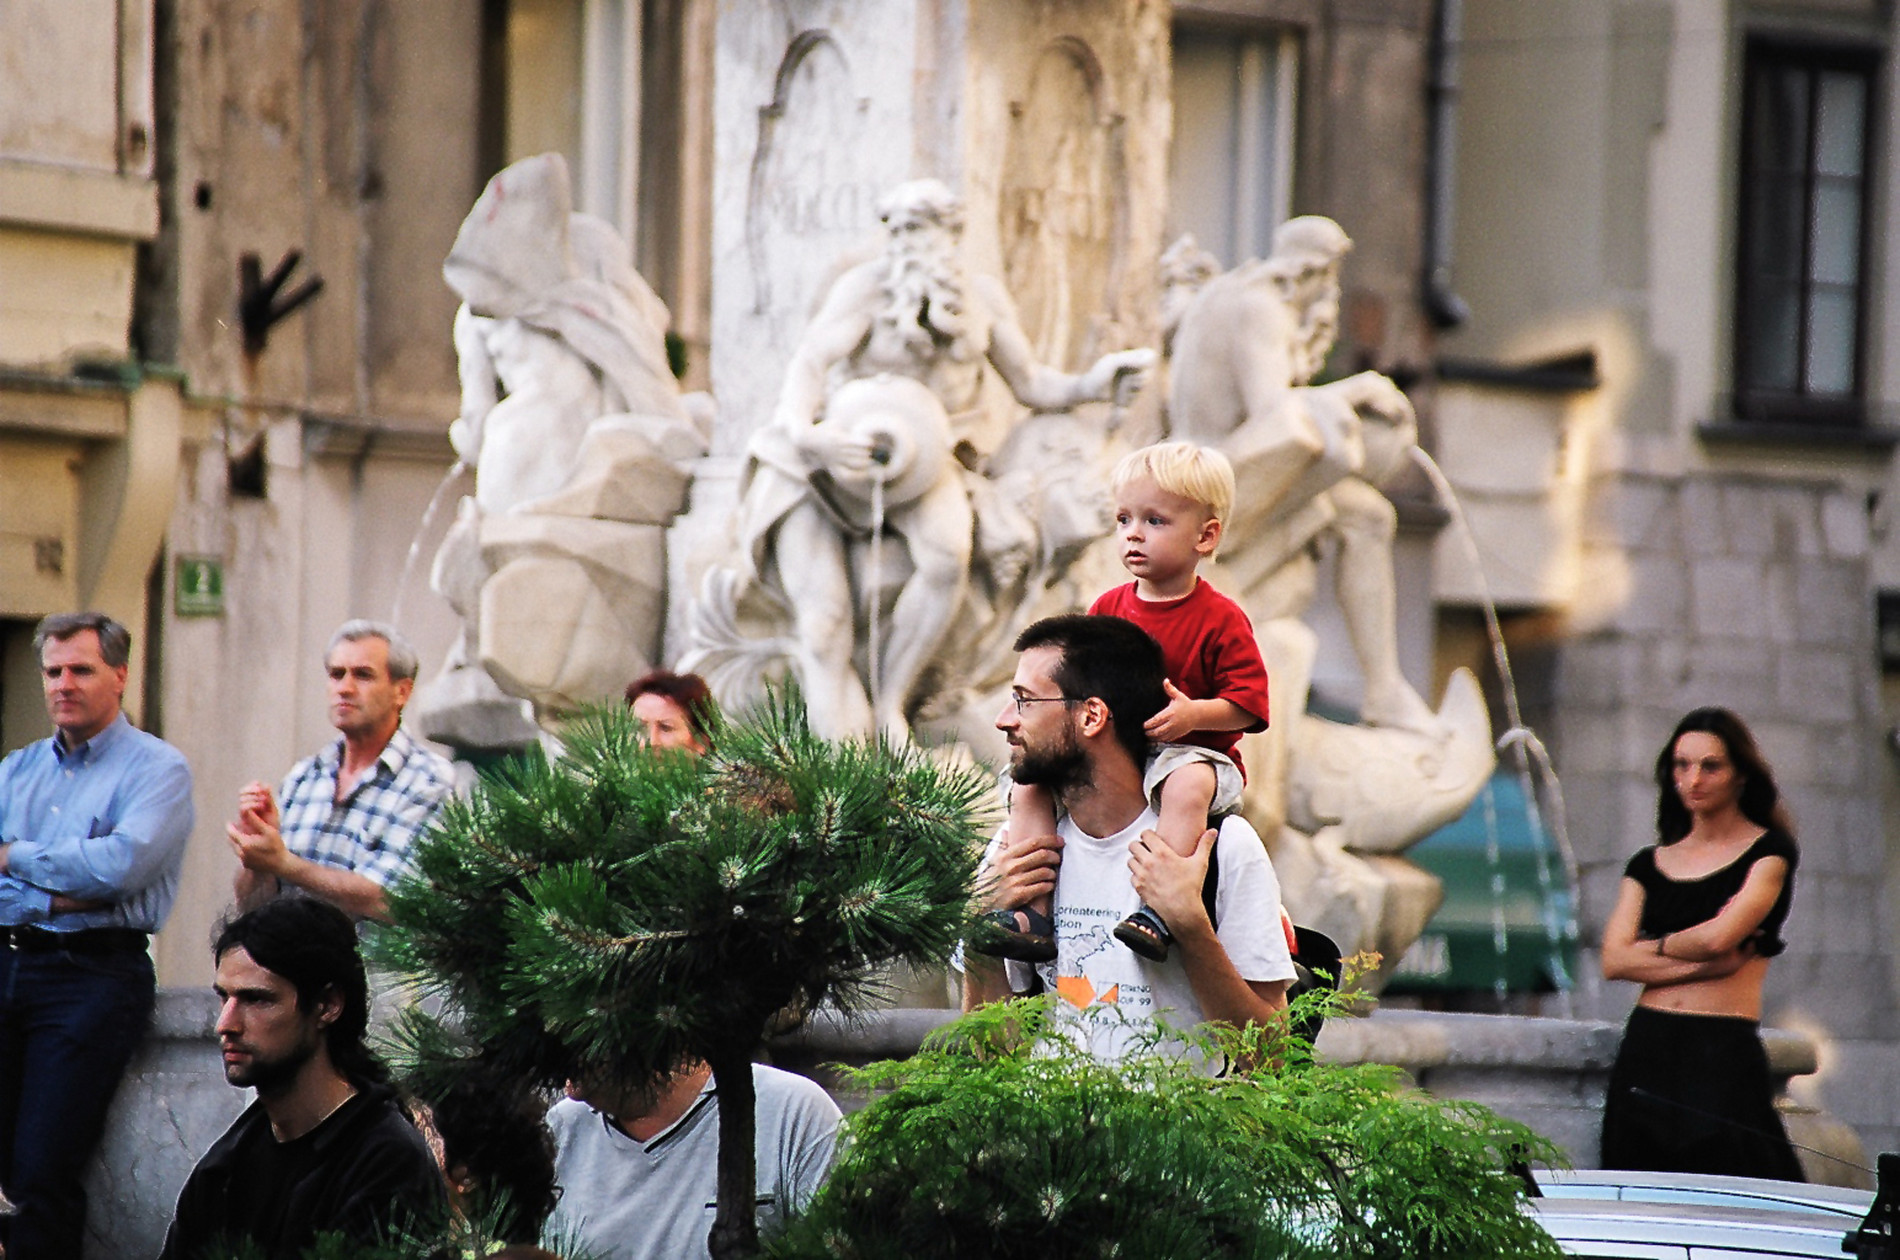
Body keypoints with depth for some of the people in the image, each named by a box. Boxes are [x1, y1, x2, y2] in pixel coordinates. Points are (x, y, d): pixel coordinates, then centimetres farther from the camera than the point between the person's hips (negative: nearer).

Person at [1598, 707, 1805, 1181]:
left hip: (1725, 1053, -5)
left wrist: (1659, 946, 7)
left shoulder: (1769, 853, 3)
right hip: (1646, 1051, 5)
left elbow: (1718, 936, -12)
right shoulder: (1650, 864, 15)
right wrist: (1705, 962, -8)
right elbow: (1614, 961, 2)